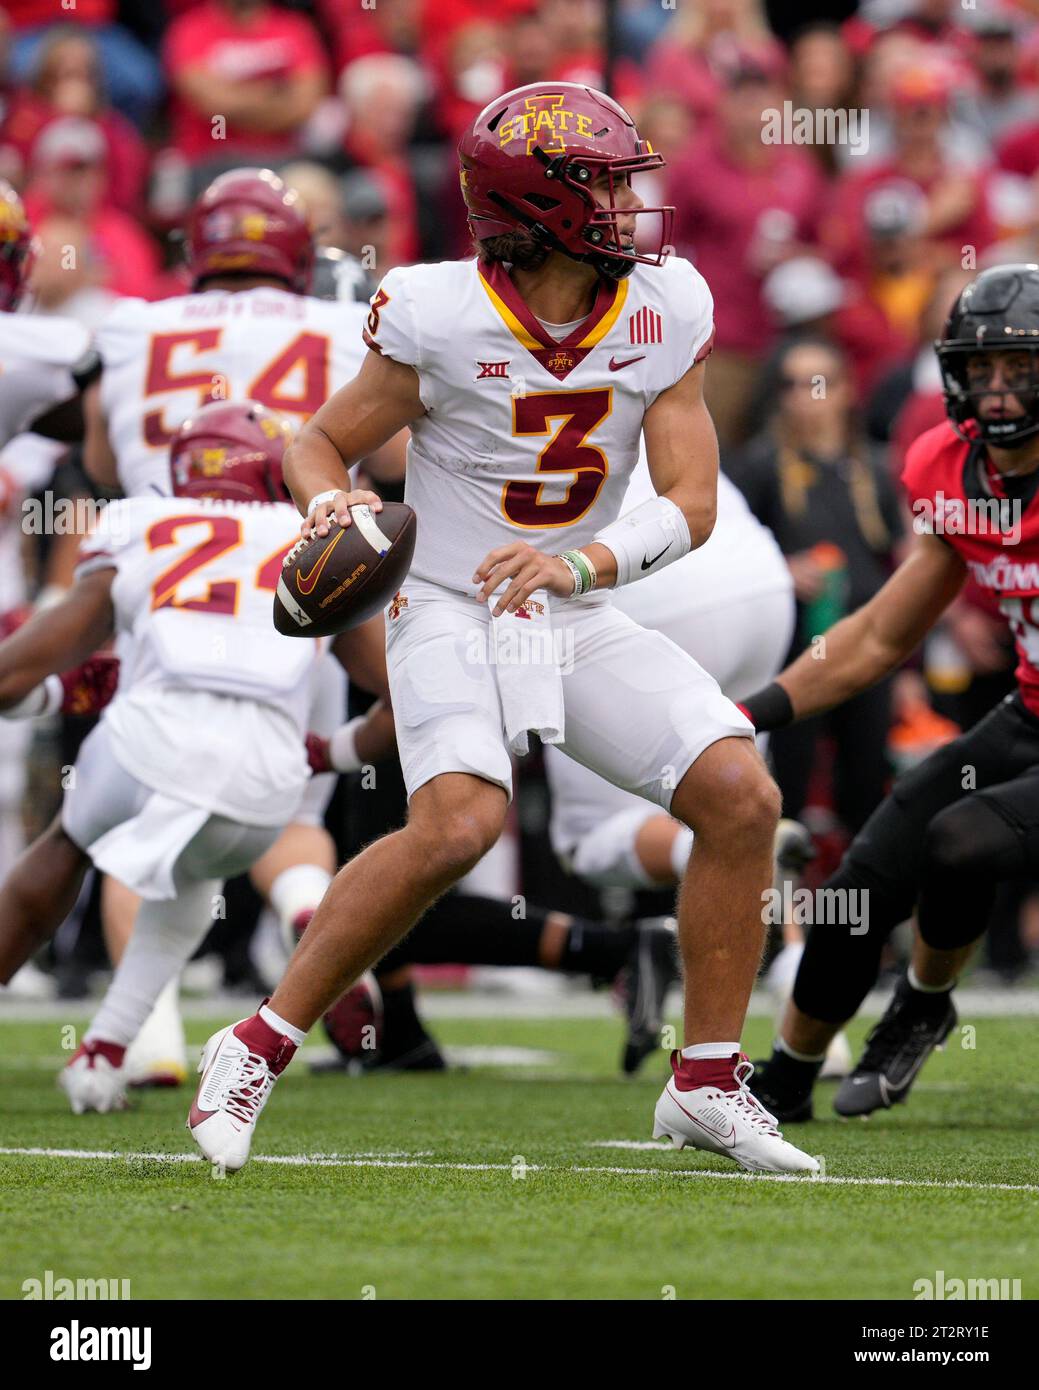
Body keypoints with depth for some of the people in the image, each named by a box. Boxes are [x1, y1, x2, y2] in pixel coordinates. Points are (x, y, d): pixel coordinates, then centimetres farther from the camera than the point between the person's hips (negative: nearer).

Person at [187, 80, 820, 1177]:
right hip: (450, 608, -5)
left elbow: (691, 502, -7)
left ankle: (707, 1086, 4)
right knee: (460, 821, -30)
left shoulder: (666, 310, -6)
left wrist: (578, 564, -24)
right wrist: (331, 502, -26)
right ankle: (256, 1053, -17)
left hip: (581, 621, 5)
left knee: (742, 797, -11)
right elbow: (319, 441, -3)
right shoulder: (441, 319, -17)